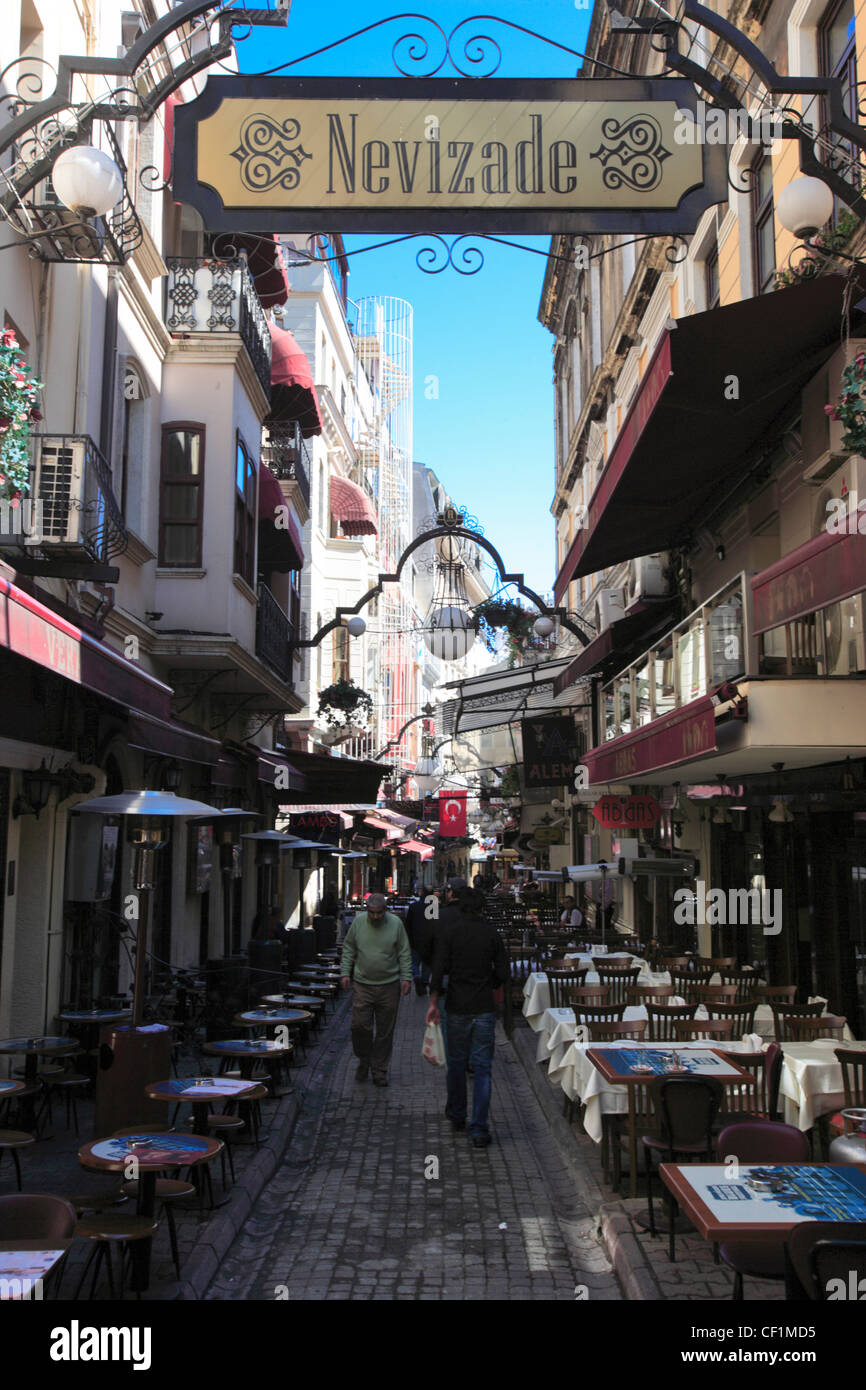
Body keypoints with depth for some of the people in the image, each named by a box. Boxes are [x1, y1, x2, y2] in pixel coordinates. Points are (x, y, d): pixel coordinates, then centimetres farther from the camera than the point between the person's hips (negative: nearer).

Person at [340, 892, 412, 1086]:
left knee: (385, 1031, 5)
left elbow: (405, 953, 4)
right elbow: (348, 948, 10)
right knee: (359, 1025, -4)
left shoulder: (395, 923, -3)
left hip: (389, 985, 0)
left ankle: (379, 1070, 17)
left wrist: (406, 977, -2)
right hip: (362, 984, 1)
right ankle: (364, 1061, 20)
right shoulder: (358, 921, 0)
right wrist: (345, 972, 3)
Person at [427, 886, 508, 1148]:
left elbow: (438, 971, -10)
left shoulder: (449, 933, -4)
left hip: (458, 1009, 0)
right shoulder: (492, 934, 0)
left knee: (456, 1064, 17)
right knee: (482, 1068, 2)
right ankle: (479, 1129, -3)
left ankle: (457, 1116, 32)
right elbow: (503, 974, 1)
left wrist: (434, 1003, -2)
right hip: (484, 1009, 0)